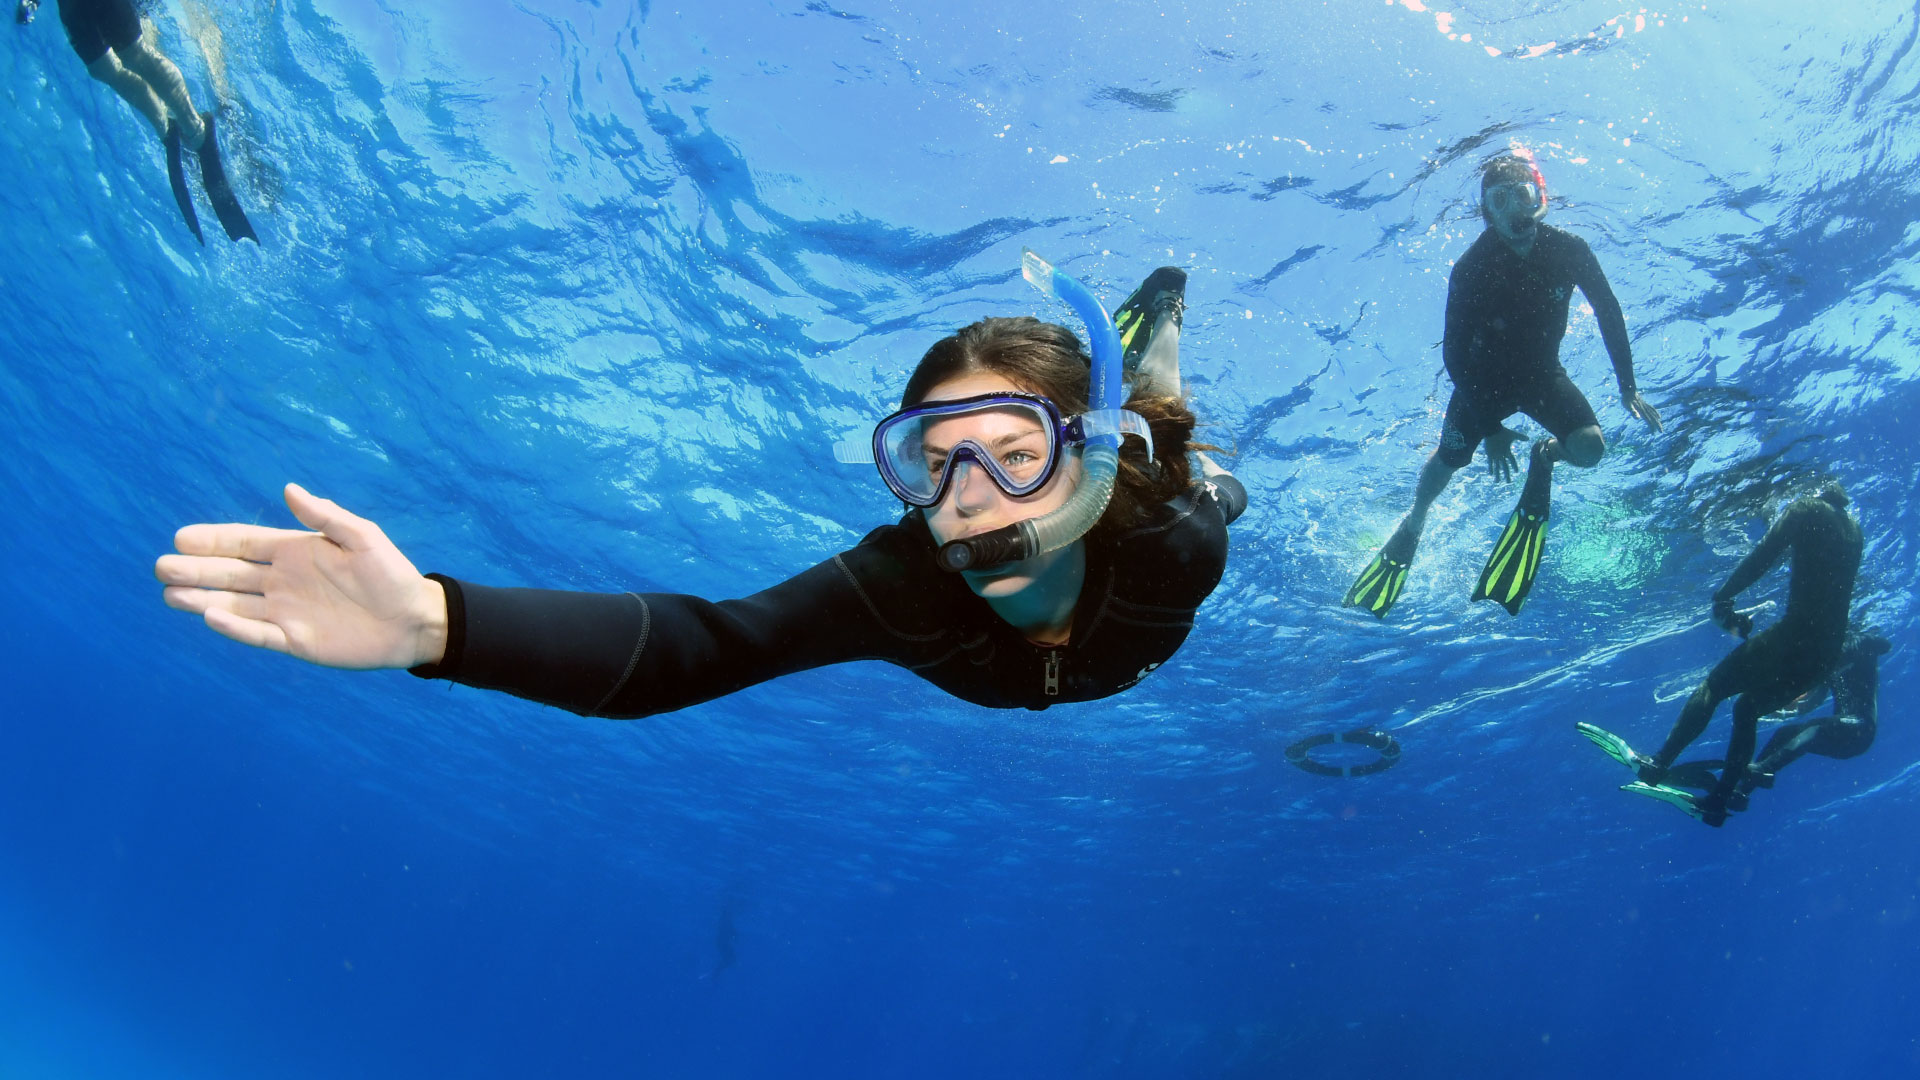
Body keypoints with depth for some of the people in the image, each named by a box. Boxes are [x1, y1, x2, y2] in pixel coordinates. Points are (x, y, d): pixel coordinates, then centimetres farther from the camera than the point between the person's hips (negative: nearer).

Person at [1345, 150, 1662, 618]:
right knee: (1448, 460, 6)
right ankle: (1412, 525, 38)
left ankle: (1544, 458, 16)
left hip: (1541, 372, 1)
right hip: (1485, 377, -1)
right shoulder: (1471, 269, -26)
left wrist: (1628, 387, -6)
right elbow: (1455, 355, -21)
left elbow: (1609, 312, -4)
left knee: (1589, 449, -21)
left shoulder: (1568, 251, -19)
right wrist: (1490, 427, -23)